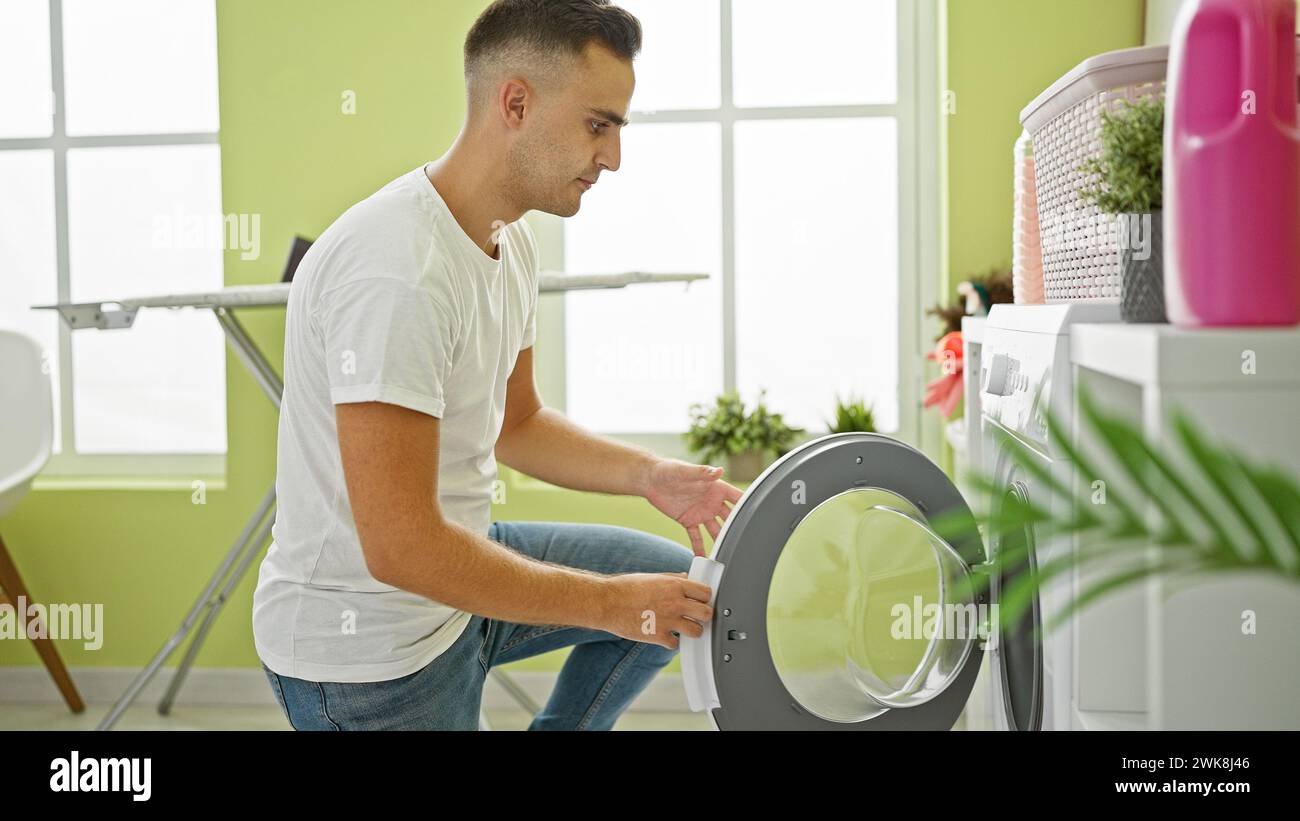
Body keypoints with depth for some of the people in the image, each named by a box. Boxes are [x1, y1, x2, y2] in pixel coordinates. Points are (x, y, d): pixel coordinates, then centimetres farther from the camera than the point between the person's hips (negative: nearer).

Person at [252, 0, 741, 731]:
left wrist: (648, 474, 0)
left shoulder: (511, 242, 2)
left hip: (453, 568, 9)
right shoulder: (398, 273, -30)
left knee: (675, 583, 13)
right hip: (368, 649, -9)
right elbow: (402, 547, -32)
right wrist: (608, 603, -25)